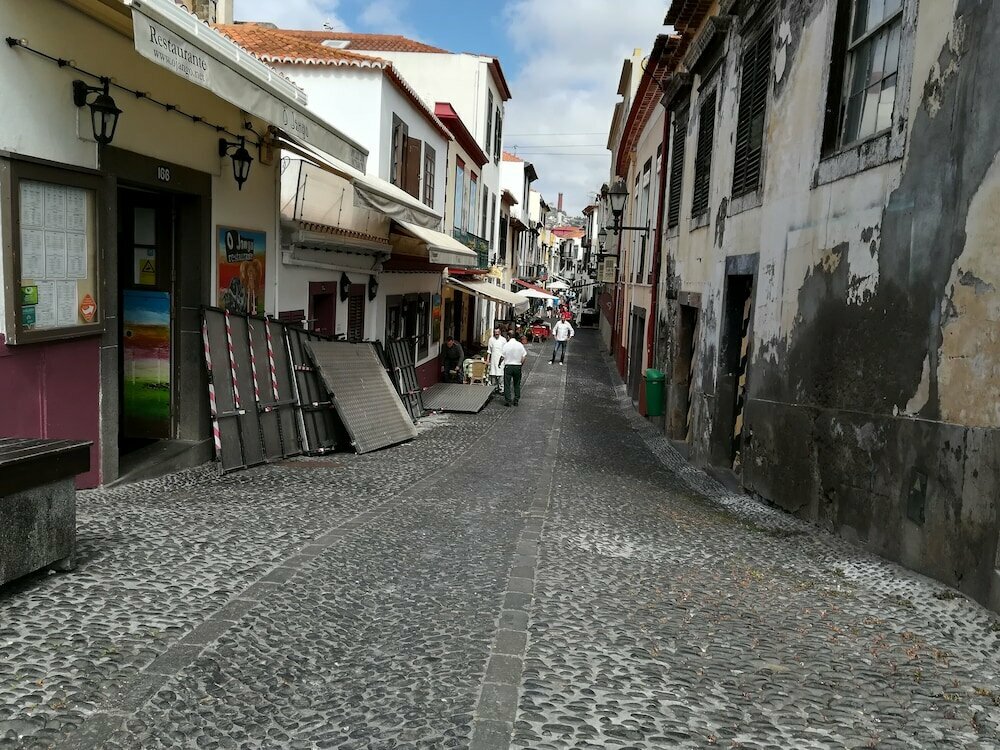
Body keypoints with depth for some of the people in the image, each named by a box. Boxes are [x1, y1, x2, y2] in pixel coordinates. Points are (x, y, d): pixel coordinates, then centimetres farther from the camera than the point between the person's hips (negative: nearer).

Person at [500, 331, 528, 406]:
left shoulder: (506, 345, -9)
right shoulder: (520, 345, -2)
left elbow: (502, 356, -6)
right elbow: (523, 357, -2)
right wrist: (521, 364, 13)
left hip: (508, 366, -2)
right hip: (517, 366, 2)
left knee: (507, 384, 4)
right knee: (517, 384, 13)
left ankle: (507, 401, 2)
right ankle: (516, 401, 16)